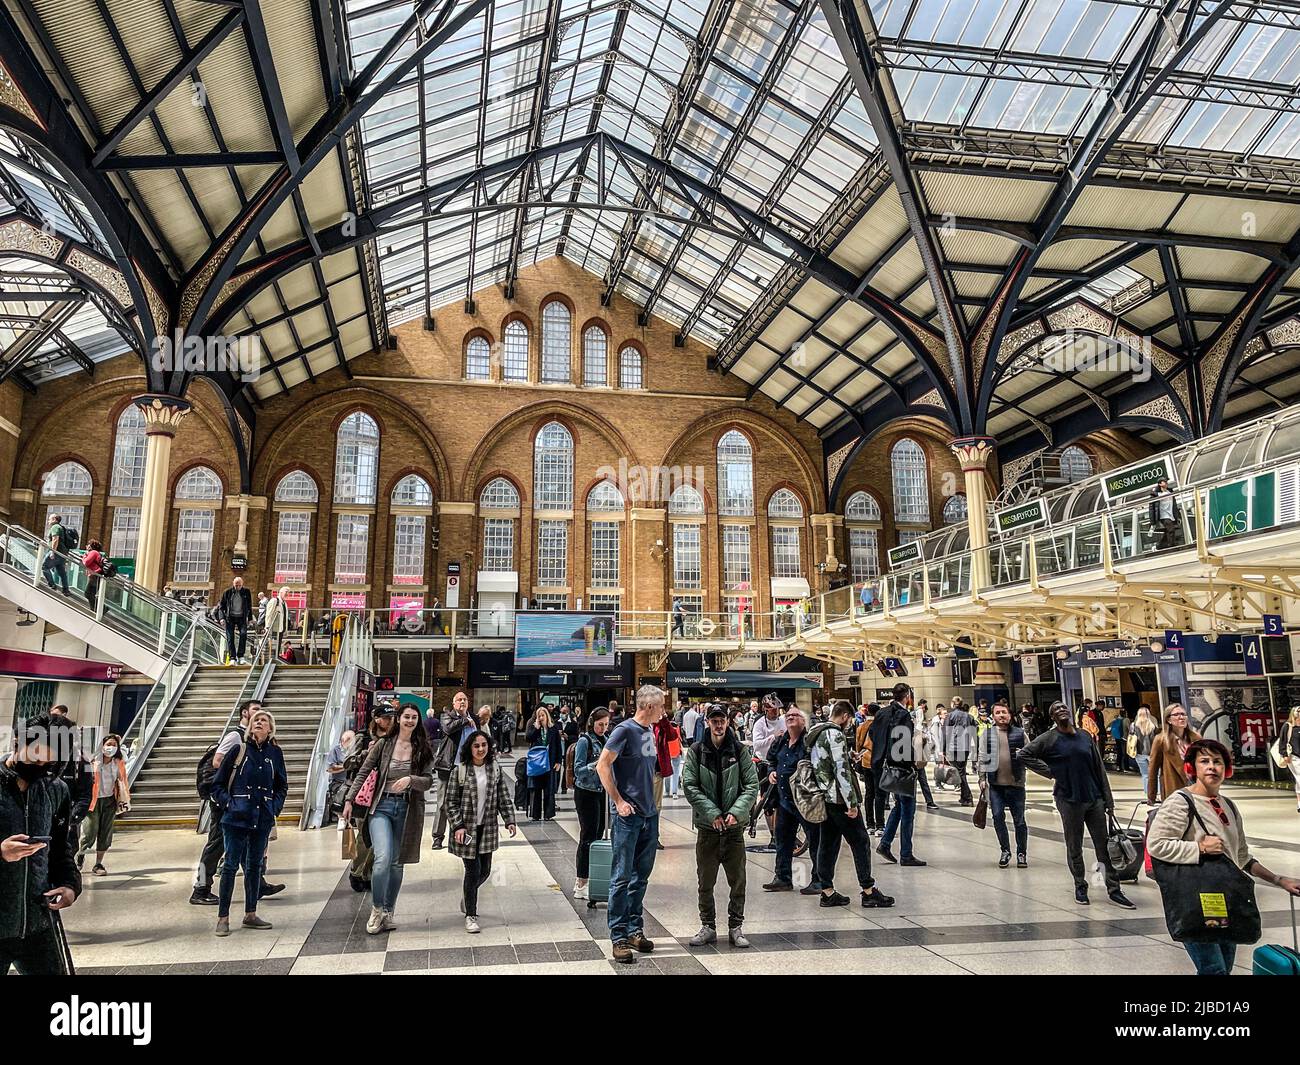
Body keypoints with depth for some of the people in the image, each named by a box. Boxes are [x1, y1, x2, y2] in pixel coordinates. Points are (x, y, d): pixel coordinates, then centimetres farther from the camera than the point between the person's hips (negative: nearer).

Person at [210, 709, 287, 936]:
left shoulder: (275, 753, 7)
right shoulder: (239, 749, -3)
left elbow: (282, 786, 16)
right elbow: (218, 783, 2)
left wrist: (275, 807, 3)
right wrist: (227, 803, -9)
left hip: (263, 818, 3)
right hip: (237, 817, -3)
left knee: (255, 865, 12)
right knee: (231, 865, -2)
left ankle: (250, 914, 22)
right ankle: (223, 917, 8)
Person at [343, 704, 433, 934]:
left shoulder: (422, 750, 4)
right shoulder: (383, 744, 3)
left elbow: (428, 781, 0)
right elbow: (363, 773, 6)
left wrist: (410, 779, -19)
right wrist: (350, 799, 1)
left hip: (407, 809, 2)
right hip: (382, 806, -1)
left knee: (397, 863, 8)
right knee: (383, 858, -16)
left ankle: (388, 912, 23)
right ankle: (377, 909, 3)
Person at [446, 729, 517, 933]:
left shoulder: (495, 769, 3)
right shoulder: (460, 771, -7)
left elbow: (504, 797, 6)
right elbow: (451, 802, -6)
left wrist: (510, 821, -3)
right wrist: (458, 826, -14)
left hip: (488, 827, 4)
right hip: (468, 828, -4)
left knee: (485, 870, 11)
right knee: (473, 870, -5)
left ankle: (467, 897, 41)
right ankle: (470, 915, 10)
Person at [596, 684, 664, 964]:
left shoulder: (650, 731, 10)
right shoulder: (625, 730, -13)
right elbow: (603, 766, -15)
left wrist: (651, 799, 13)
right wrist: (619, 801, -15)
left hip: (649, 814, 8)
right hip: (629, 815, -8)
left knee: (641, 876, 14)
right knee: (622, 877, 0)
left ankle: (635, 930, 25)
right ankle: (619, 938, 7)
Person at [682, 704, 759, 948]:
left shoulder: (739, 751, 1)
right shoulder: (696, 752, -1)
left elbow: (752, 785, -1)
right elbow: (689, 786, -6)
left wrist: (736, 812, -14)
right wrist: (712, 813, -14)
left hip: (734, 826, 0)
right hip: (707, 826, 0)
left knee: (737, 880, 7)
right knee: (705, 881, 8)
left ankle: (736, 927, 22)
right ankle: (708, 927, 22)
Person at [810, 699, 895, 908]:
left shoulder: (815, 732, 12)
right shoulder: (835, 735, -16)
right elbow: (841, 771, -20)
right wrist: (852, 803, -19)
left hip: (824, 797, 9)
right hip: (838, 799, -9)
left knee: (828, 842, 11)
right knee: (860, 841, 0)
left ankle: (827, 891, 14)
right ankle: (868, 891, 5)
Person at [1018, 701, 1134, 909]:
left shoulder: (1085, 736, 8)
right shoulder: (1049, 739, -4)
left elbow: (1099, 769, 10)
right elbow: (1024, 754, -4)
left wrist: (1108, 800, 8)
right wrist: (1050, 771, -8)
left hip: (1094, 799, 3)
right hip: (1069, 800, -3)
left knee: (1105, 845, 6)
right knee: (1074, 847, 7)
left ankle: (1113, 889, 14)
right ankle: (1080, 887, 21)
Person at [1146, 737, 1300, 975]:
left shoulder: (1229, 806, 13)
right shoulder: (1180, 802, -13)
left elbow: (1242, 857, 23)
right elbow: (1155, 844, -20)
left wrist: (1278, 881, 19)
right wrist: (1200, 847, -19)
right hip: (1195, 904, -8)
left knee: (1226, 967, 13)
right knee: (1214, 970, -12)